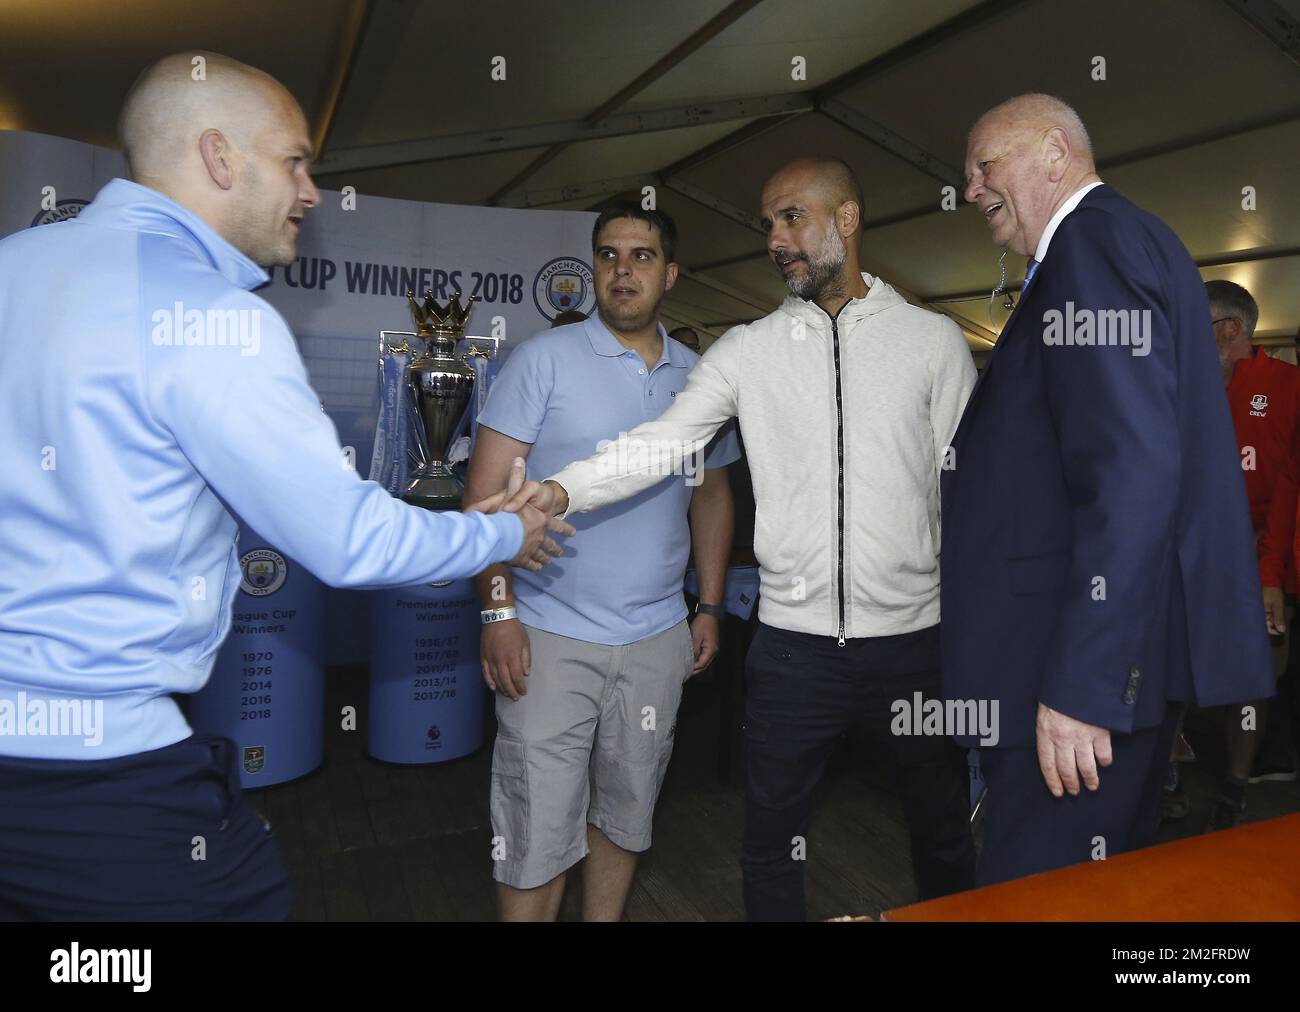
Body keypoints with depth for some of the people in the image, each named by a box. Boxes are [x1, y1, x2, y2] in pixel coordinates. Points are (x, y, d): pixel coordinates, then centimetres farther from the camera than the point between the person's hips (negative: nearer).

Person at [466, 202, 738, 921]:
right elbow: (487, 491, -7)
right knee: (537, 834, 1)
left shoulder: (698, 379, 8)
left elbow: (712, 496, 16)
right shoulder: (545, 361, -4)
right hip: (550, 637, -4)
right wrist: (499, 611, -15)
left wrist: (710, 607, 11)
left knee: (625, 819, 17)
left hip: (658, 639, 4)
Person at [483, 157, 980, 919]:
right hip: (793, 641, 1)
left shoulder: (934, 339, 2)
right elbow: (661, 442, -6)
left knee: (945, 833, 18)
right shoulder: (748, 350, 3)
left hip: (913, 637, 0)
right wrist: (561, 490, -22)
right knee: (772, 841, 15)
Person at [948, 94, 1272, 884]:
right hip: (1120, 643, 11)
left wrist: (1080, 682, -24)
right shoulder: (1117, 236, 20)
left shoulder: (1094, 241, -12)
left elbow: (1132, 470, -23)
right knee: (1106, 889, 21)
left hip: (1102, 652, -11)